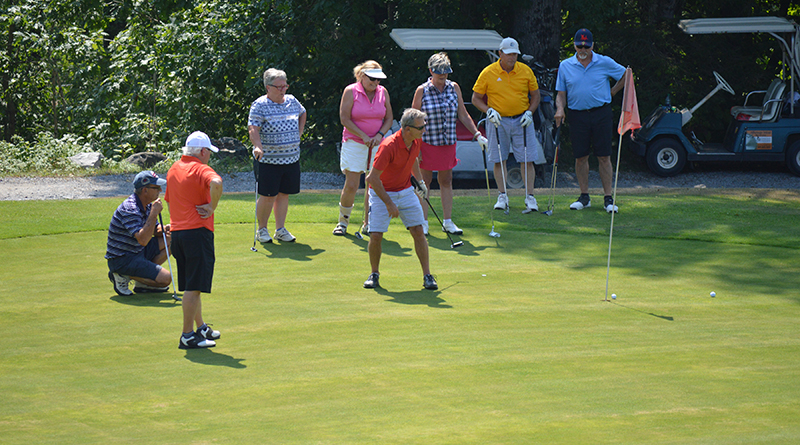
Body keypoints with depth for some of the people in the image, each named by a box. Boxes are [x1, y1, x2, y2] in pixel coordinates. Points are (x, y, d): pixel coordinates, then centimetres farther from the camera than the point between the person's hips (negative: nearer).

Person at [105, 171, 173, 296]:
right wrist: (154, 213, -29)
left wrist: (163, 230, -7)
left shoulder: (147, 206, 7)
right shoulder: (129, 209, -24)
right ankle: (123, 276, -5)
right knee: (165, 278, -17)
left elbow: (155, 230, 18)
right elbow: (143, 240, -33)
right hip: (121, 260, -10)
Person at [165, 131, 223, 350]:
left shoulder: (173, 169, 15)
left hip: (177, 232, 9)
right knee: (194, 287, -6)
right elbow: (216, 183, -34)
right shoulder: (201, 169, -11)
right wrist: (211, 208, -19)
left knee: (191, 287, 19)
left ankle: (201, 328, 31)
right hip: (197, 231, -9)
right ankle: (187, 336, -5)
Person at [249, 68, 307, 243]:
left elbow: (302, 113, 31)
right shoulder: (259, 105, -9)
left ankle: (280, 229, 18)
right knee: (268, 196, -3)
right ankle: (262, 230, 12)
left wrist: (299, 133, 19)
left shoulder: (292, 101, 9)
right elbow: (253, 129, -19)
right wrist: (258, 146, -35)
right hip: (269, 159, -6)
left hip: (291, 158, 6)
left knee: (284, 194, 9)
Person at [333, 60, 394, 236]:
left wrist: (379, 135, -6)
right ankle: (343, 221, 11)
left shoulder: (383, 92, 5)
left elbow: (389, 118, 11)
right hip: (353, 143, -4)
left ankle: (367, 224, 12)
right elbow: (344, 119, -9)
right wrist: (363, 136, -14)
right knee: (351, 185, -8)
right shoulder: (351, 91, -6)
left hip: (377, 145, 4)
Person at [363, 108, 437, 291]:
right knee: (376, 236, -9)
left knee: (418, 231, -4)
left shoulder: (416, 141, -6)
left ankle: (427, 275, 3)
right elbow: (373, 178, -26)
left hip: (405, 192, 5)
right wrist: (389, 204, -24)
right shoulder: (389, 146, -29)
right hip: (381, 193, -5)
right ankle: (374, 274, 13)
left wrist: (420, 181, 16)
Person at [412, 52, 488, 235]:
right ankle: (423, 222, 8)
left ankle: (448, 222, 15)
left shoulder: (454, 88, 5)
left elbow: (463, 115, 11)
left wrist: (477, 135, 3)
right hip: (427, 142, -4)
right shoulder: (422, 91, -6)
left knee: (446, 180, 9)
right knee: (424, 181, 0)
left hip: (448, 143, 4)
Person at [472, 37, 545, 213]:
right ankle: (502, 196, 12)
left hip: (522, 121, 1)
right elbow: (476, 98, 3)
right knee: (499, 160, 2)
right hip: (499, 120, -1)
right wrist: (488, 111, -12)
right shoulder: (488, 73, -3)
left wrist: (530, 112, -3)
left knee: (527, 160, -3)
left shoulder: (526, 71, 1)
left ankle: (530, 197, 3)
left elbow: (535, 95, 12)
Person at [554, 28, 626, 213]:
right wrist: (560, 109, -10)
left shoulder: (605, 63, 1)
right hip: (577, 116, 2)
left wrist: (611, 92, 8)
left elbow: (625, 76, 14)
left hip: (601, 114, -2)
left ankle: (608, 198, 1)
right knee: (580, 156, 3)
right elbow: (561, 93, 8)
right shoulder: (565, 66, 5)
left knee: (604, 157, -3)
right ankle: (584, 196, 13)